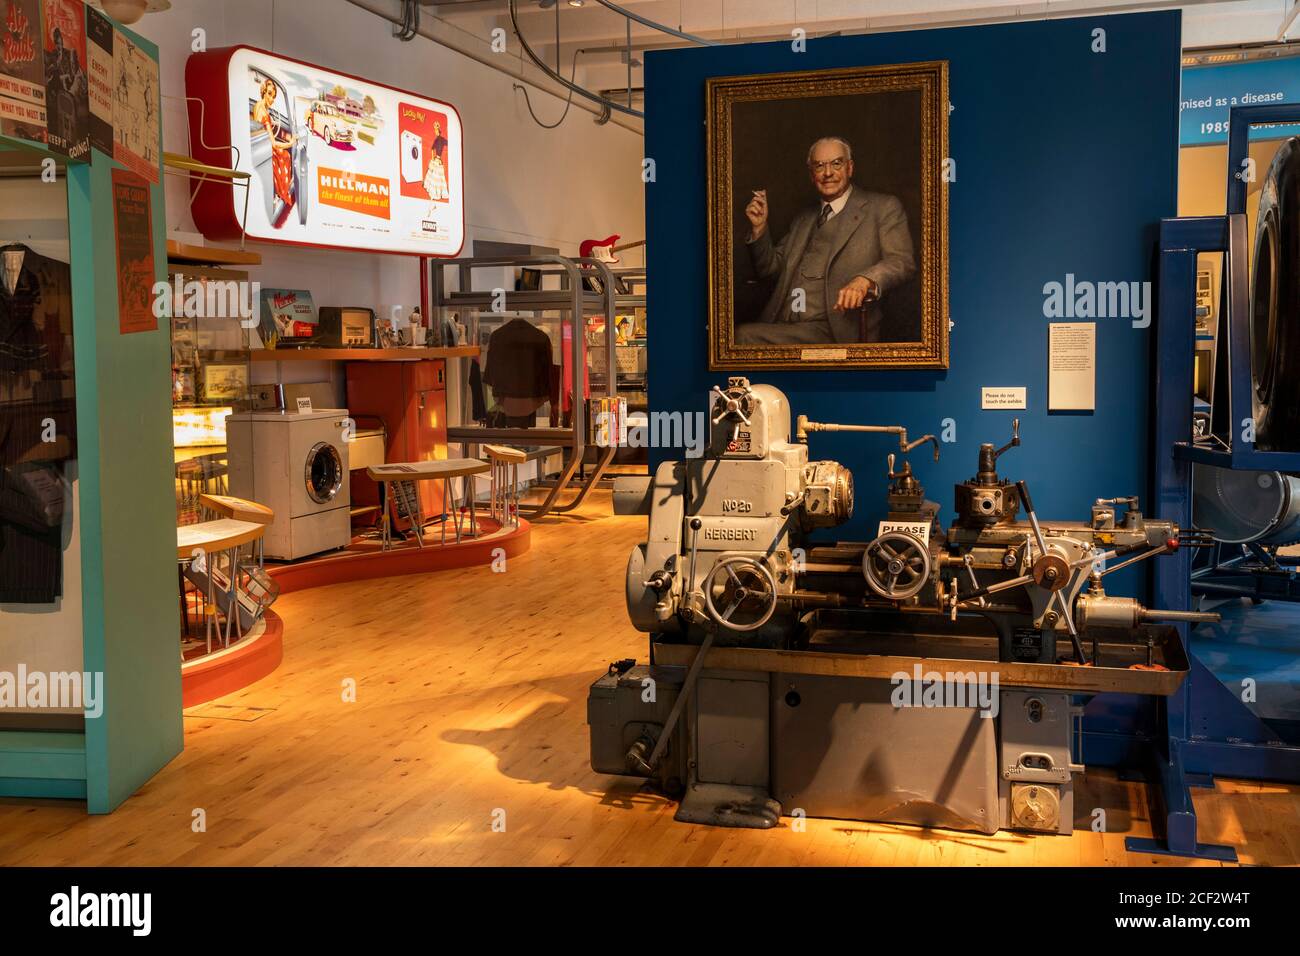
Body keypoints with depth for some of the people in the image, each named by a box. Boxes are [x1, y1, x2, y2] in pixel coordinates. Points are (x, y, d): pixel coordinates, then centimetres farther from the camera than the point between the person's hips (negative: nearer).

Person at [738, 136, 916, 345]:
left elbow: (903, 262, -6)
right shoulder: (803, 218, 27)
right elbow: (769, 269, 28)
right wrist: (759, 227, 11)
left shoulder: (883, 207, 7)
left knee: (745, 336, -28)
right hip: (781, 325, 6)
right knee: (741, 334, -27)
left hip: (838, 332, -5)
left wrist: (864, 280, -26)